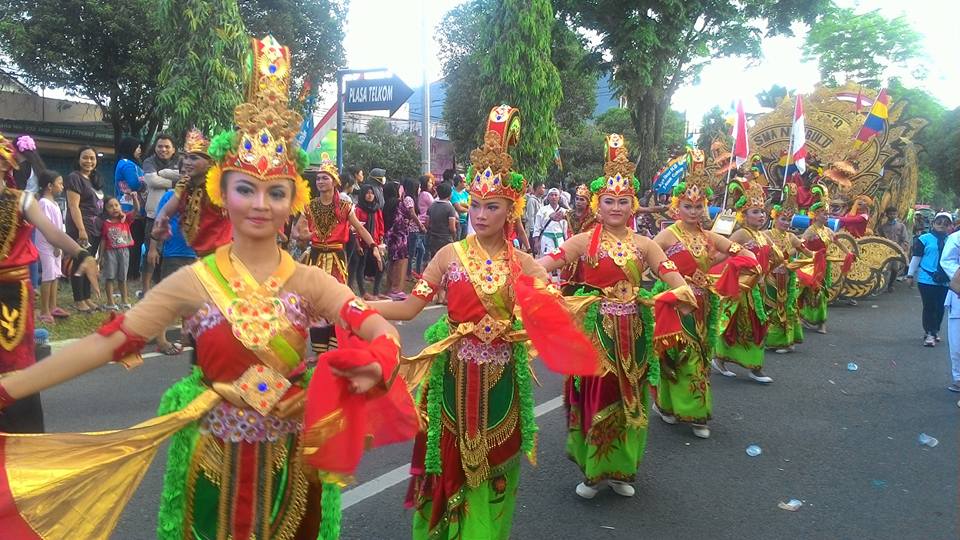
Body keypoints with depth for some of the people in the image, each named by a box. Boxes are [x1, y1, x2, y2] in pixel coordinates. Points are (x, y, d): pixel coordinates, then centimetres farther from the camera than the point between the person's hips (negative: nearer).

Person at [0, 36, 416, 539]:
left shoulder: (310, 282, -7)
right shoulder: (194, 282, -8)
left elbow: (380, 331, -20)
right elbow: (105, 344, -12)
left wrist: (377, 361, -43)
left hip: (288, 459, 1)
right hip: (215, 457, 0)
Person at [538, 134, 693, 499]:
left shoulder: (643, 244, 5)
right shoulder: (584, 241, -5)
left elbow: (675, 279, -3)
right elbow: (543, 265, -16)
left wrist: (682, 291, -24)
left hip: (632, 332, 3)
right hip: (595, 330, -3)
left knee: (628, 400, 12)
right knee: (595, 398, 3)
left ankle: (619, 470, 29)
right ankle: (592, 470, 22)